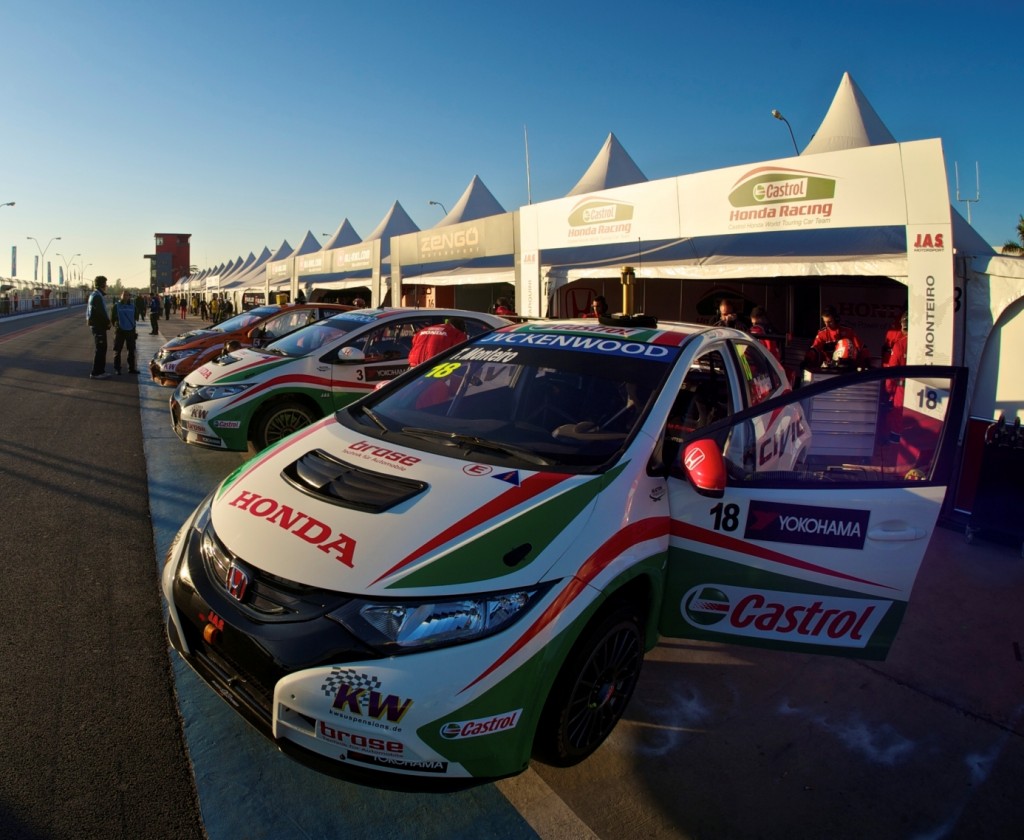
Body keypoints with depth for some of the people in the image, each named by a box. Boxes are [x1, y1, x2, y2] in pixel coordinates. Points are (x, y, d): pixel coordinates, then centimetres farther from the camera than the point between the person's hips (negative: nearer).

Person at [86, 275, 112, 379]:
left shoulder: (93, 295, 16)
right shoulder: (97, 296, -17)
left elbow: (88, 311, 22)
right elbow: (102, 312, -21)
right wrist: (108, 322, -6)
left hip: (95, 324, 10)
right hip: (99, 325, -10)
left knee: (102, 348, 15)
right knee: (100, 349, -6)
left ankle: (100, 371, 20)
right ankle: (95, 373, -3)